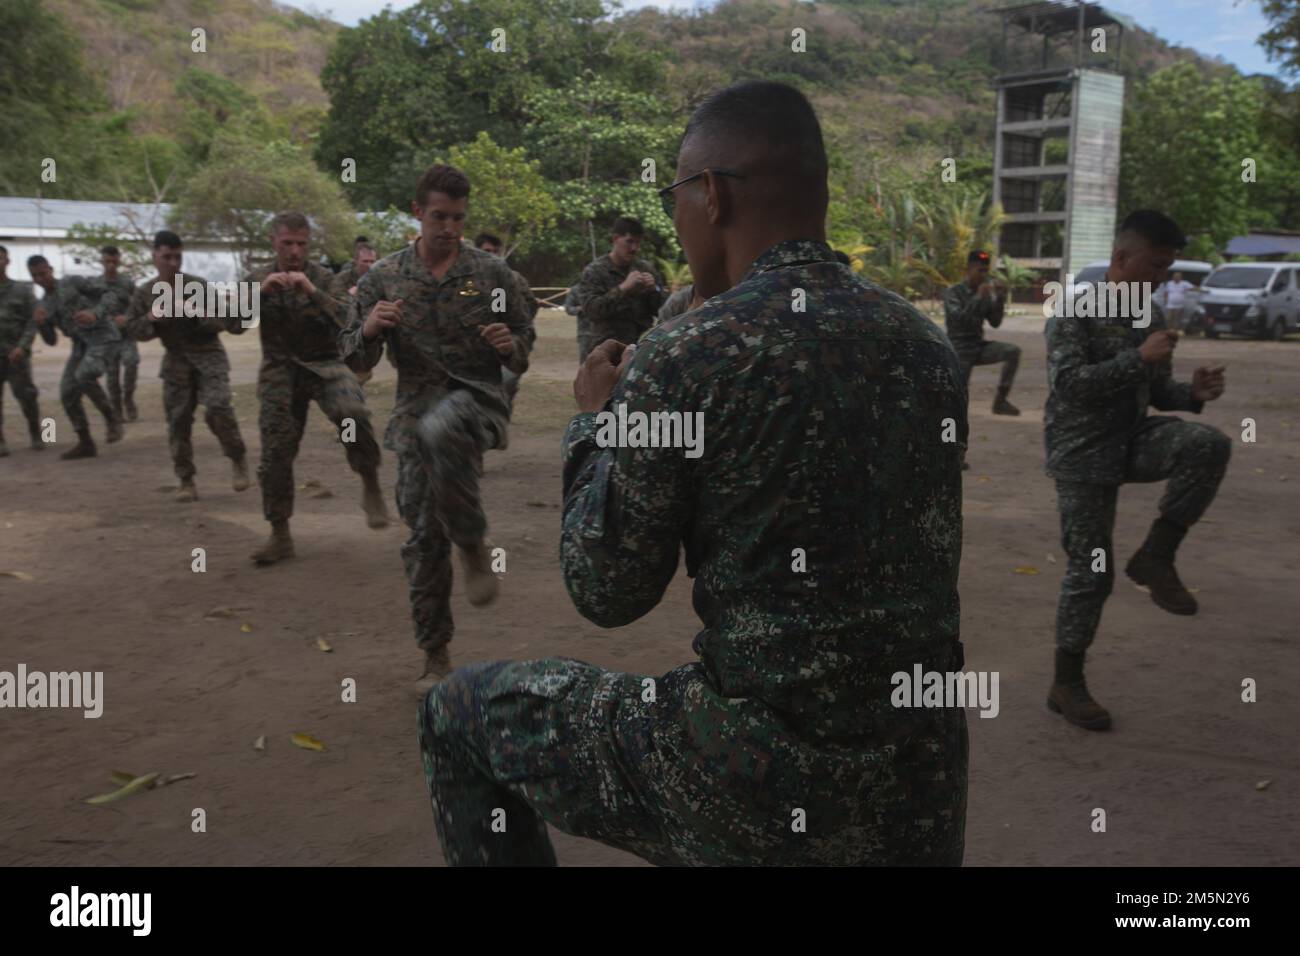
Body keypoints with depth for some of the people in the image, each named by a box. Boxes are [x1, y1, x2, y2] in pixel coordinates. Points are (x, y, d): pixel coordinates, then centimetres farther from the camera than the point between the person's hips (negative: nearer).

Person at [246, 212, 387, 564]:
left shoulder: (324, 278, -3)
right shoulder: (257, 279, 7)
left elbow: (348, 321, -17)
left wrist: (312, 292, -29)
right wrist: (260, 292, -21)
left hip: (325, 366, -3)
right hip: (280, 373, 3)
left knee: (351, 412, -34)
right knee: (275, 455, 2)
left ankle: (371, 486, -14)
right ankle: (280, 536, 15)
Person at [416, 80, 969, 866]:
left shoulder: (686, 358, -17)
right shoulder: (929, 344, 4)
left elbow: (606, 593, -8)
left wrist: (597, 420, 6)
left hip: (765, 777, -6)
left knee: (462, 710, 12)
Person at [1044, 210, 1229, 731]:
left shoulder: (1149, 318, 9)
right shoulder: (1075, 311, -10)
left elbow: (1157, 392, 16)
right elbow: (1067, 383, -22)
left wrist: (1194, 393, -5)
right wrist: (1139, 359, -25)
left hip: (1133, 440, 6)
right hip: (1082, 453, -6)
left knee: (1208, 445, -24)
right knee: (1090, 571, -2)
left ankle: (1155, 556, -7)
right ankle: (1067, 684, 14)